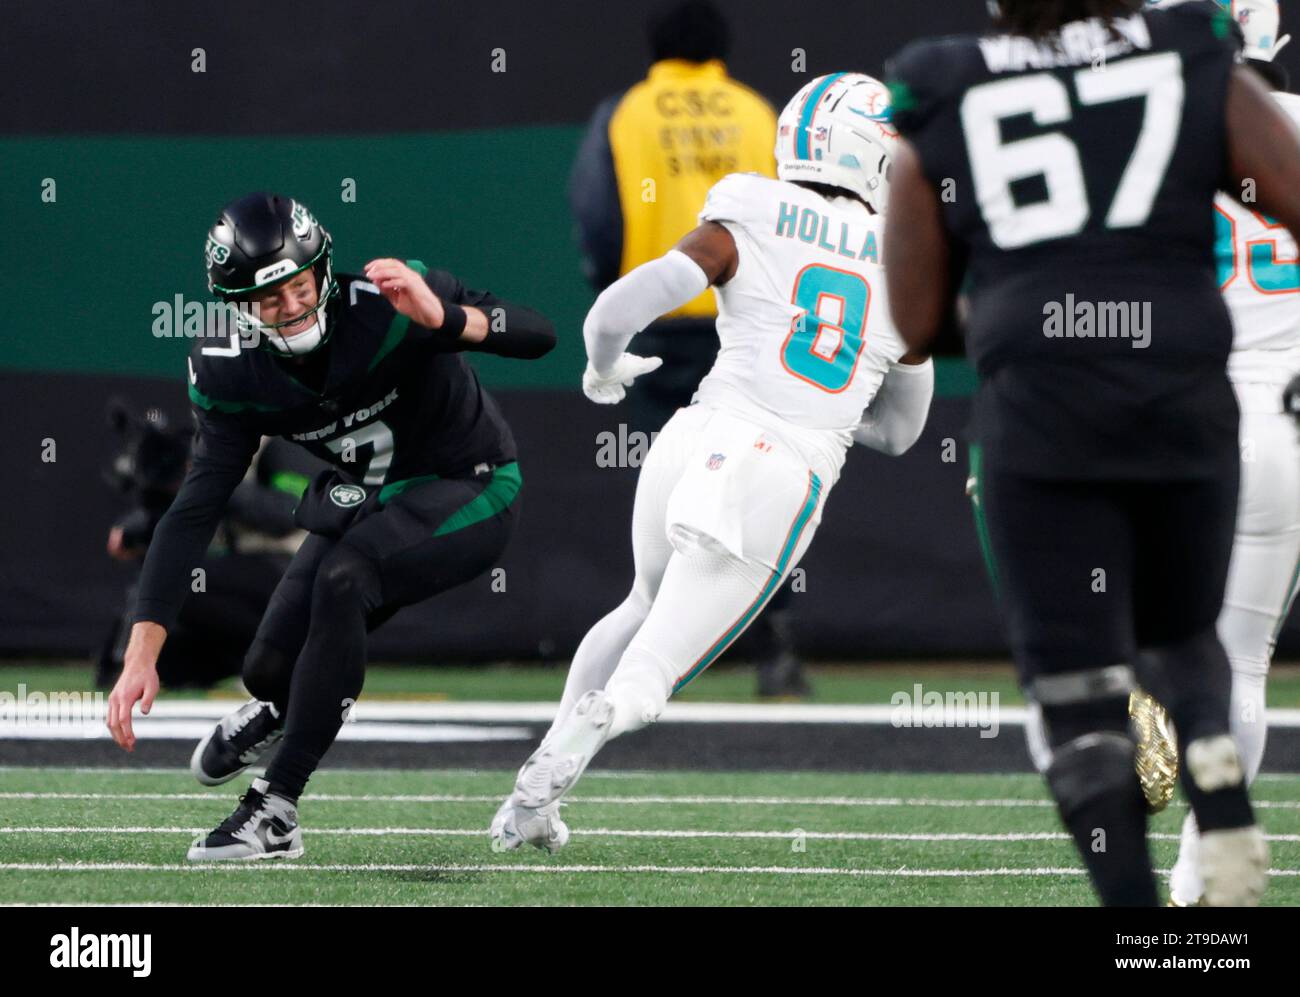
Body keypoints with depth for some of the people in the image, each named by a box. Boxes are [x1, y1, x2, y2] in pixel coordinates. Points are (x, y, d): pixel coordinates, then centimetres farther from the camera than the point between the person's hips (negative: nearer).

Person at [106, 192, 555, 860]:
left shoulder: (389, 307, -28)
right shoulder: (234, 375, -14)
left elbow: (538, 337, -32)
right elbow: (194, 511, -15)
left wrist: (443, 319, -51)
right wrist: (141, 655, -22)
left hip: (471, 494, -5)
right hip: (370, 501, 5)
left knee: (341, 578, -32)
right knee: (270, 669, -2)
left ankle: (276, 812, -25)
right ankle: (279, 705, 43)